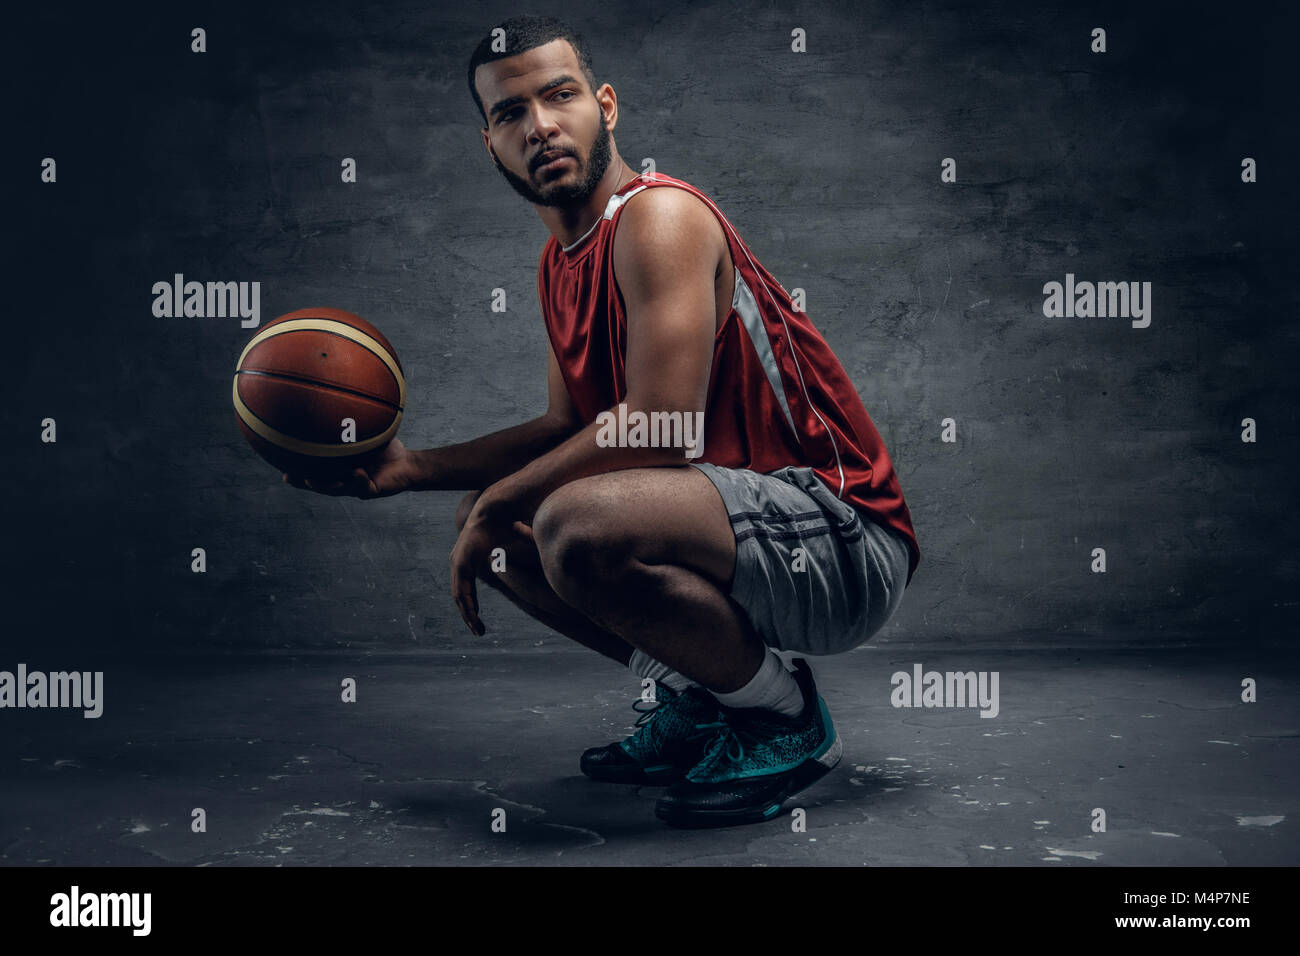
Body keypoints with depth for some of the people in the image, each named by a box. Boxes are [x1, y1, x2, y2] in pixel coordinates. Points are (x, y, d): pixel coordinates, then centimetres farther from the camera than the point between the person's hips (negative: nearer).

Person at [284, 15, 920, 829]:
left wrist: (499, 501, -15)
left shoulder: (660, 216, -16)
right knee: (497, 528, 13)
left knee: (579, 522, -34)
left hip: (844, 545, -9)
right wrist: (411, 468, 13)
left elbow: (660, 430, -26)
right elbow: (568, 429, 21)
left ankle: (788, 720, -9)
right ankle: (693, 700, 16)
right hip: (743, 519, 9)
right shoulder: (562, 263, 12)